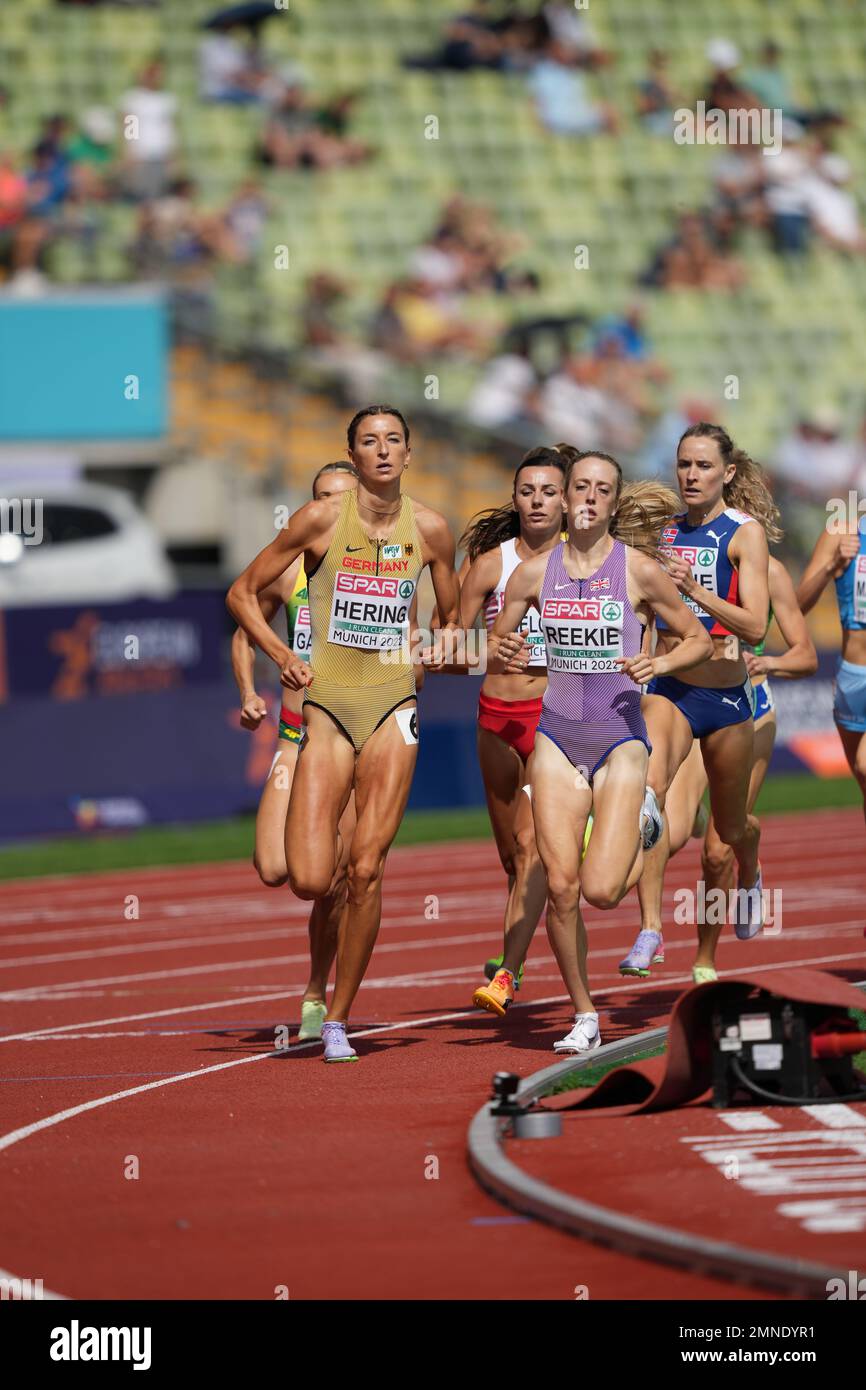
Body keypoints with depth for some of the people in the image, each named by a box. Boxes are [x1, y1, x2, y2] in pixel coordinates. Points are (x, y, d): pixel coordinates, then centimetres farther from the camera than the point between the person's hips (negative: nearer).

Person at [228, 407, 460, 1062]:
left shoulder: (429, 528, 4)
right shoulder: (322, 519, -3)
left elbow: (455, 616, 19)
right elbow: (242, 594, 5)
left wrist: (444, 650, -3)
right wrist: (280, 655, -9)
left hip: (394, 707, 1)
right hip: (327, 707, -1)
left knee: (366, 870, -7)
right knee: (310, 880, -12)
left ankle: (339, 1019, 5)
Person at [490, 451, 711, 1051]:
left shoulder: (639, 570, -5)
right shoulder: (535, 571, 2)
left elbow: (699, 639, 4)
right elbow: (496, 647, 11)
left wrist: (658, 664, -14)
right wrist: (504, 656, -12)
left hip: (620, 737, -2)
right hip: (558, 737, 2)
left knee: (601, 889, -13)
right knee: (561, 888, -5)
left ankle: (641, 826, 22)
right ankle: (585, 1017, 10)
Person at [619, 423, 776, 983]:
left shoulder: (744, 533, -5)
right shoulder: (663, 529, 7)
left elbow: (754, 625, -15)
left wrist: (694, 589, -25)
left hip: (726, 693, -1)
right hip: (668, 688, 1)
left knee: (731, 828, 16)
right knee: (649, 789, -29)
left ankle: (749, 874, 54)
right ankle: (650, 928, -33)